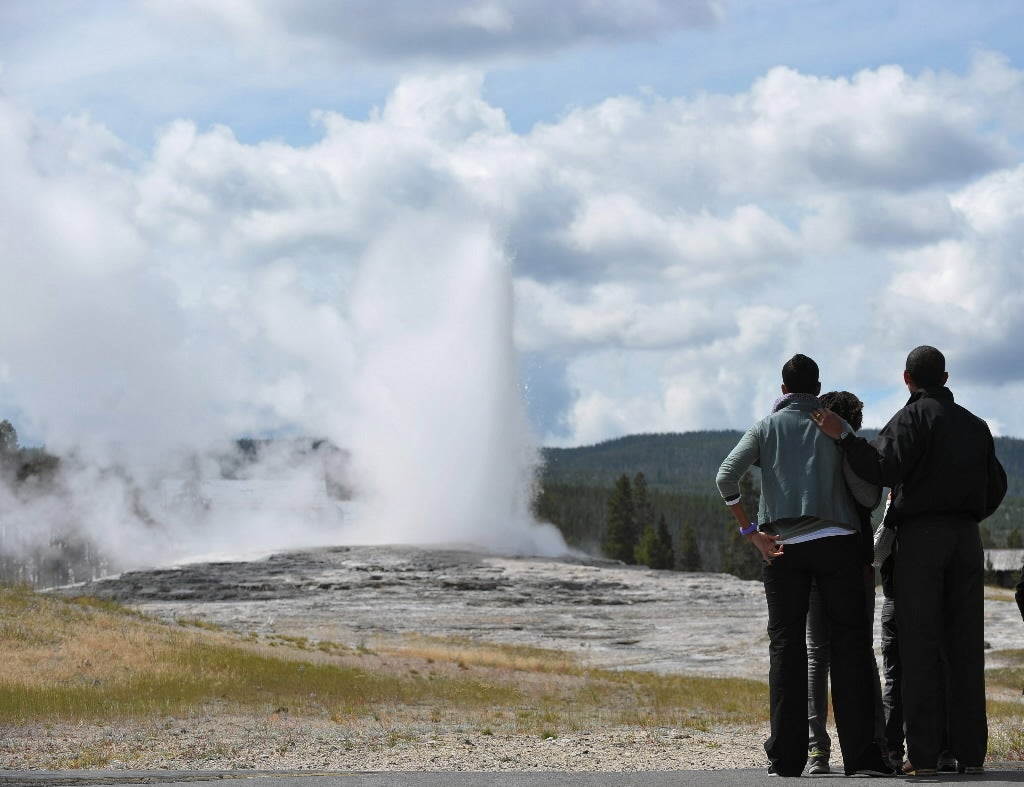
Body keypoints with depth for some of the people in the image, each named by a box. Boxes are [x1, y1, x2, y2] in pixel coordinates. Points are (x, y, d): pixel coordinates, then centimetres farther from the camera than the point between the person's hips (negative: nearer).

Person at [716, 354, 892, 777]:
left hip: (784, 548, 1)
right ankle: (861, 752, -6)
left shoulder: (767, 427, 9)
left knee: (786, 646, 4)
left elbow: (726, 477, -5)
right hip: (836, 541, -1)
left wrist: (750, 531, -2)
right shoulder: (835, 425, 7)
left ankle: (786, 755, 0)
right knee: (848, 643, 1)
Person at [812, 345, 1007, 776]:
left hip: (919, 535, -5)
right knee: (965, 647, 5)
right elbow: (996, 486, 17)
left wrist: (843, 437, -11)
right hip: (966, 538, 5)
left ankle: (923, 753, -9)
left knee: (920, 647, -5)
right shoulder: (975, 424, 17)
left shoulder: (913, 417, -3)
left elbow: (885, 468, -17)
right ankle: (971, 752, 2)